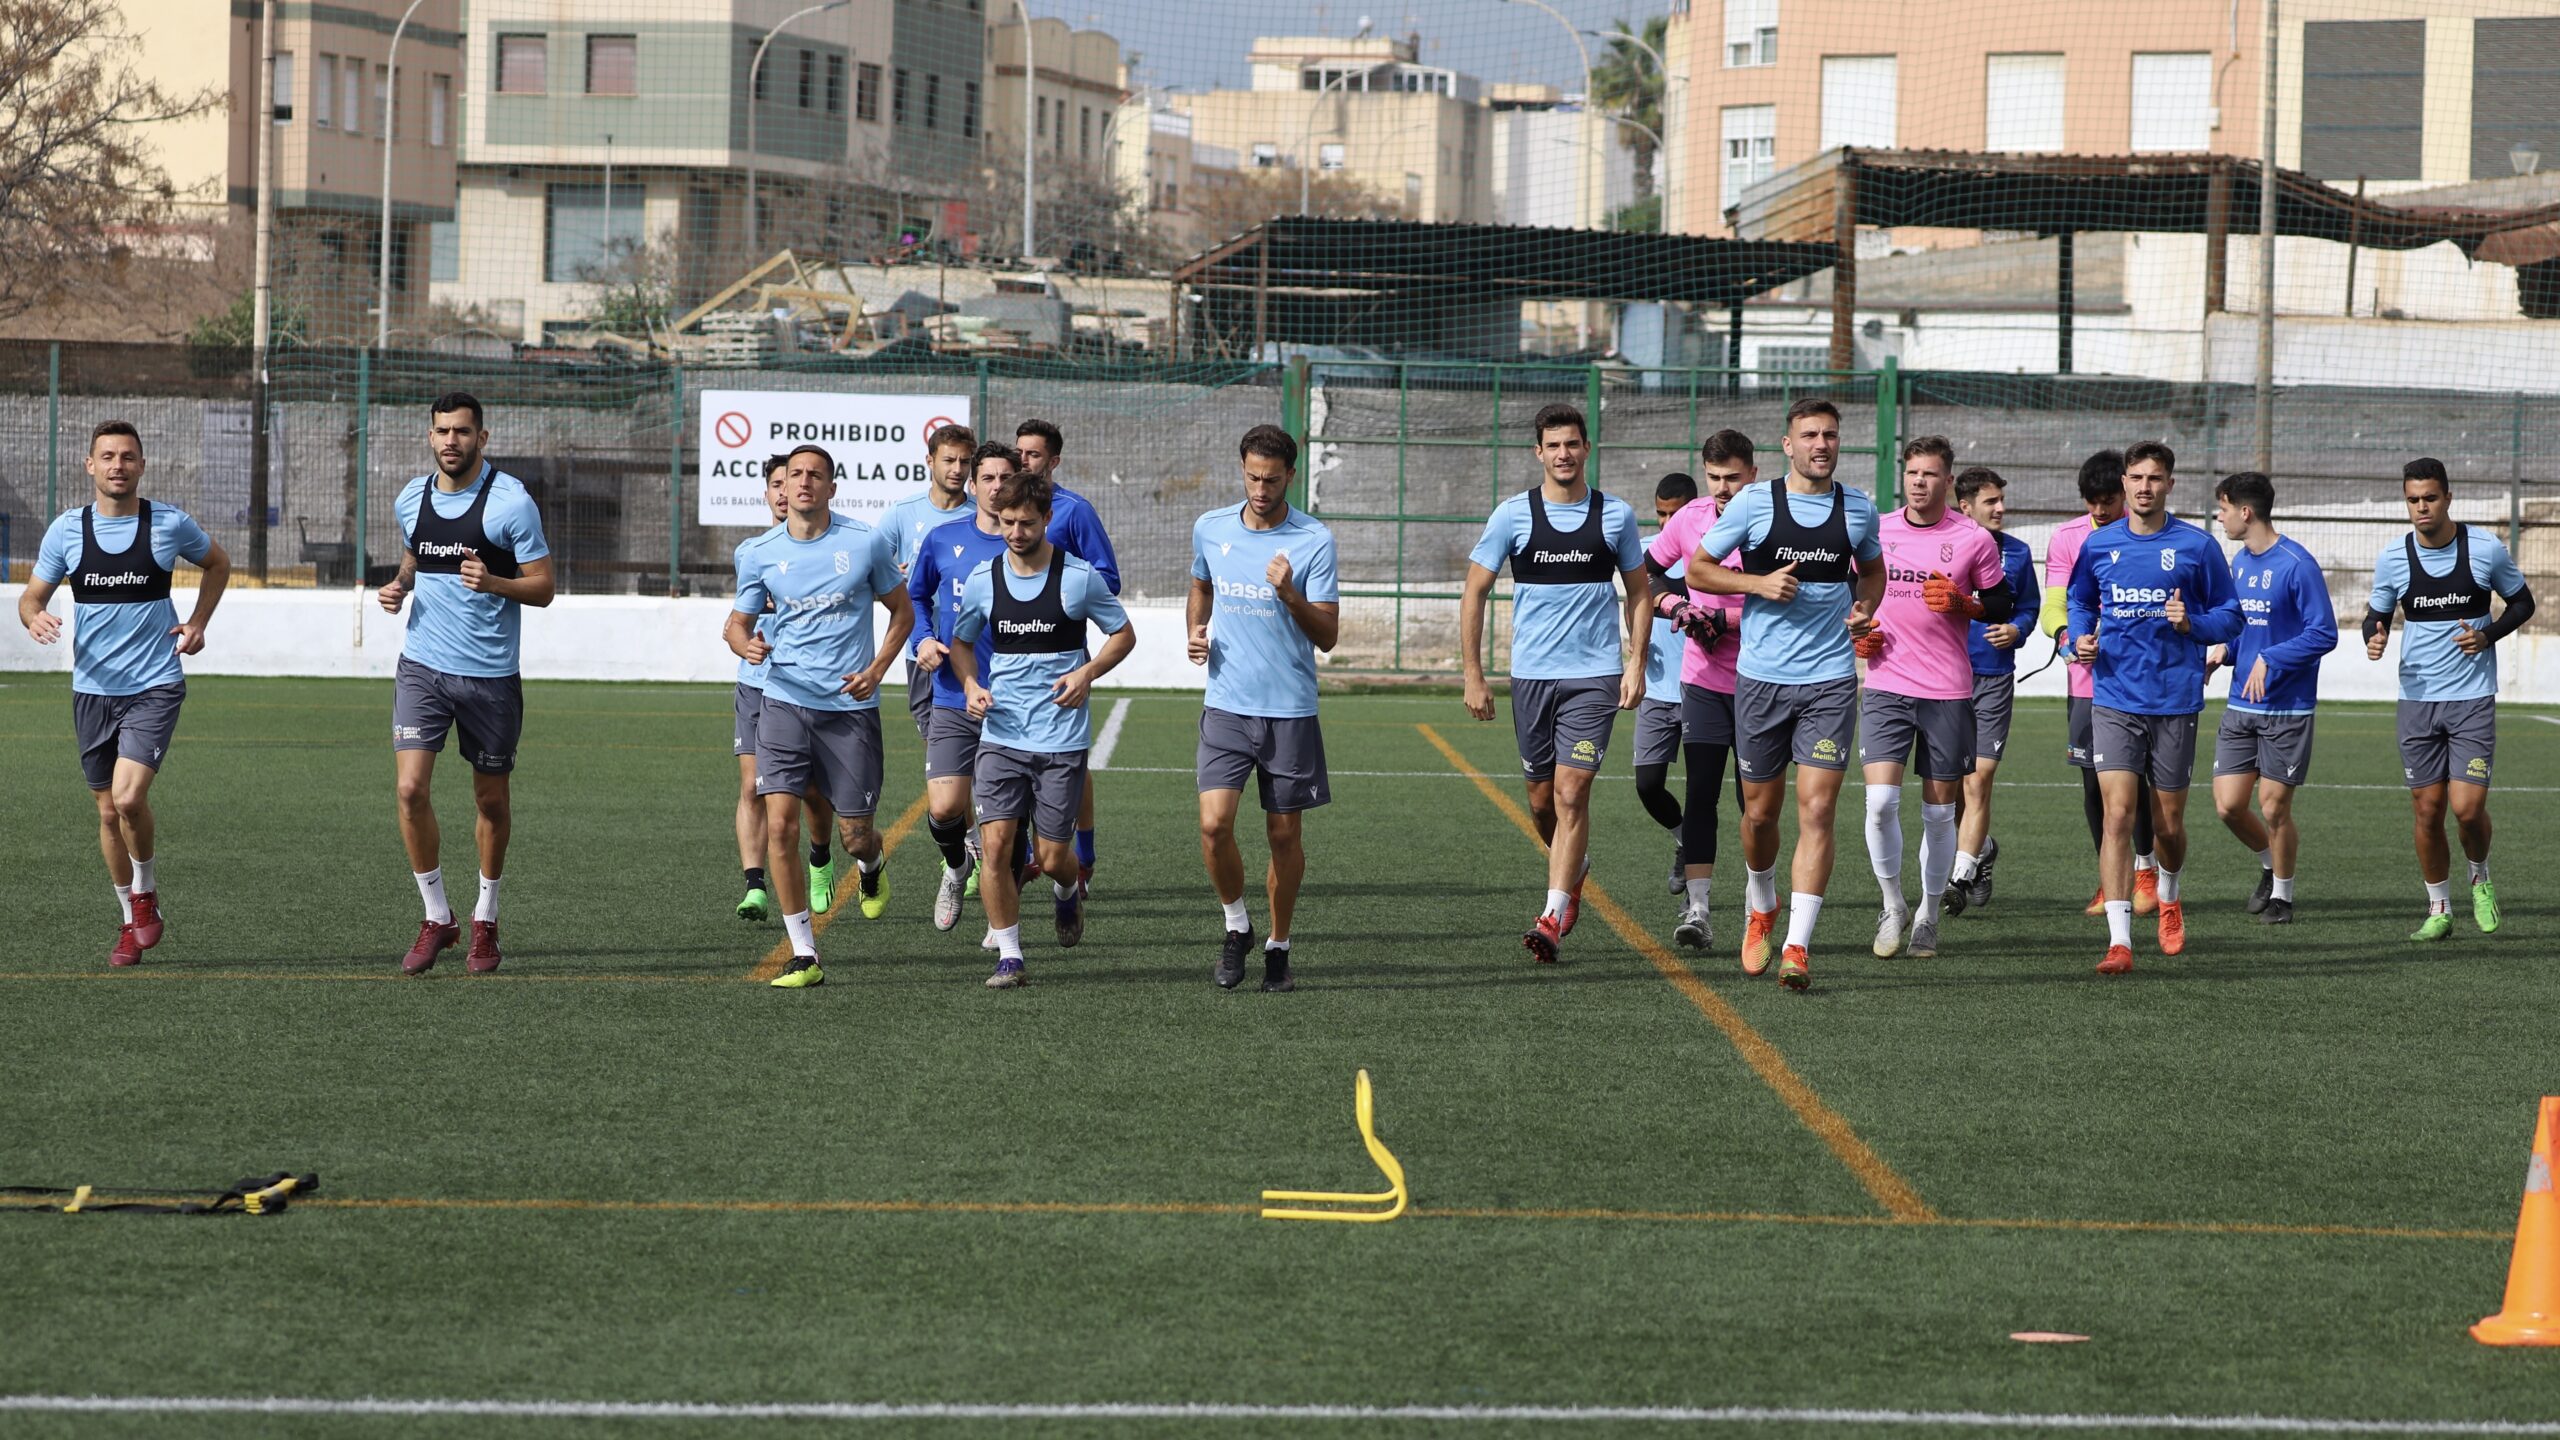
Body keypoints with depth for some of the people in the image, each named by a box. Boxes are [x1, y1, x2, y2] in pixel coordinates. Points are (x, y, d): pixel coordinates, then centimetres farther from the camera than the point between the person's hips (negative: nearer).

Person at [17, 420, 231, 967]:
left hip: (156, 686, -3)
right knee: (109, 811, 9)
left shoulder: (170, 524, -3)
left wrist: (197, 623, 3)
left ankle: (147, 897, 3)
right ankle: (130, 922, 26)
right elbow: (31, 595, 8)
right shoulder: (66, 530, 0)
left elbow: (217, 563, 16)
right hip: (92, 690, 3)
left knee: (129, 797, -21)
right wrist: (34, 617, -16)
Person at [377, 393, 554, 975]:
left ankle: (485, 921, 26)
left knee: (491, 800, 8)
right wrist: (399, 585, 4)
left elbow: (542, 588, -6)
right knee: (411, 789, -10)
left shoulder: (511, 501, -9)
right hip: (423, 666, 3)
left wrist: (492, 582, -24)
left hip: (491, 674, -3)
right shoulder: (412, 498, 6)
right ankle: (436, 917, 4)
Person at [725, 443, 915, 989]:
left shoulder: (866, 543, -2)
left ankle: (870, 866, 43)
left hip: (851, 705, -1)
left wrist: (877, 668, -4)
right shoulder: (758, 553, 2)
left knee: (854, 834, 2)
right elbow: (738, 621, 11)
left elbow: (902, 611, 10)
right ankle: (804, 956, -3)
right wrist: (745, 643, -13)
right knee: (779, 826, -12)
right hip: (785, 701, 1)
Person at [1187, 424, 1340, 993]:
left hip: (1291, 711, -2)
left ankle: (1278, 947, 22)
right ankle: (1236, 925, 11)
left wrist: (1289, 594, -24)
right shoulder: (1210, 529, 4)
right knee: (1214, 823, -12)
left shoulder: (1314, 540, -6)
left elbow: (1328, 635, -7)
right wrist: (1195, 632, 7)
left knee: (1285, 835, 5)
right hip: (1226, 707, 2)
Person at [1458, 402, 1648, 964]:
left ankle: (1553, 918, -12)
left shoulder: (1616, 515, 2)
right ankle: (1574, 868, 40)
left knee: (1571, 791, -12)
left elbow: (1639, 591, 13)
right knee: (1542, 800, 10)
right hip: (1530, 675, 2)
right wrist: (1473, 676, 0)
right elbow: (1474, 593, 4)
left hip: (1595, 674, -2)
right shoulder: (1513, 515, 0)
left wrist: (1636, 664, 2)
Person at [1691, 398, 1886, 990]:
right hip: (1762, 677, 0)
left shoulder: (1858, 509, 4)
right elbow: (1697, 569, 3)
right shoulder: (1754, 502, -3)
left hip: (1830, 680, 0)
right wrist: (1759, 583, -12)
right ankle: (1760, 907, 38)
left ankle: (1797, 946, -11)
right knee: (1760, 812, 9)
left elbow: (1872, 568, 24)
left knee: (1816, 811, -11)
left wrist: (1863, 607, 3)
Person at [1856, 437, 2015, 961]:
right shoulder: (1875, 531, 6)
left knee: (1939, 812, 5)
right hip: (1885, 685, 1)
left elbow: (2002, 603, 7)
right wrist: (1858, 631, 1)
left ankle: (1928, 916, 20)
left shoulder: (1974, 540, -1)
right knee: (1880, 802, -13)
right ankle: (1893, 907, 5)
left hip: (1949, 692, -1)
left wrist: (1962, 605, -12)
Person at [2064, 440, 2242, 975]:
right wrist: (2080, 637, 0)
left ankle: (2168, 898, 42)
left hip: (2175, 703, -1)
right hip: (2114, 702, 1)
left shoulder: (2196, 546, -1)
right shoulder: (2099, 545, 5)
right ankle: (2119, 941, -15)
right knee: (2117, 813, -12)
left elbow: (2230, 616, 5)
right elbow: (2080, 602, 21)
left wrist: (2192, 624, -15)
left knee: (2168, 824, 9)